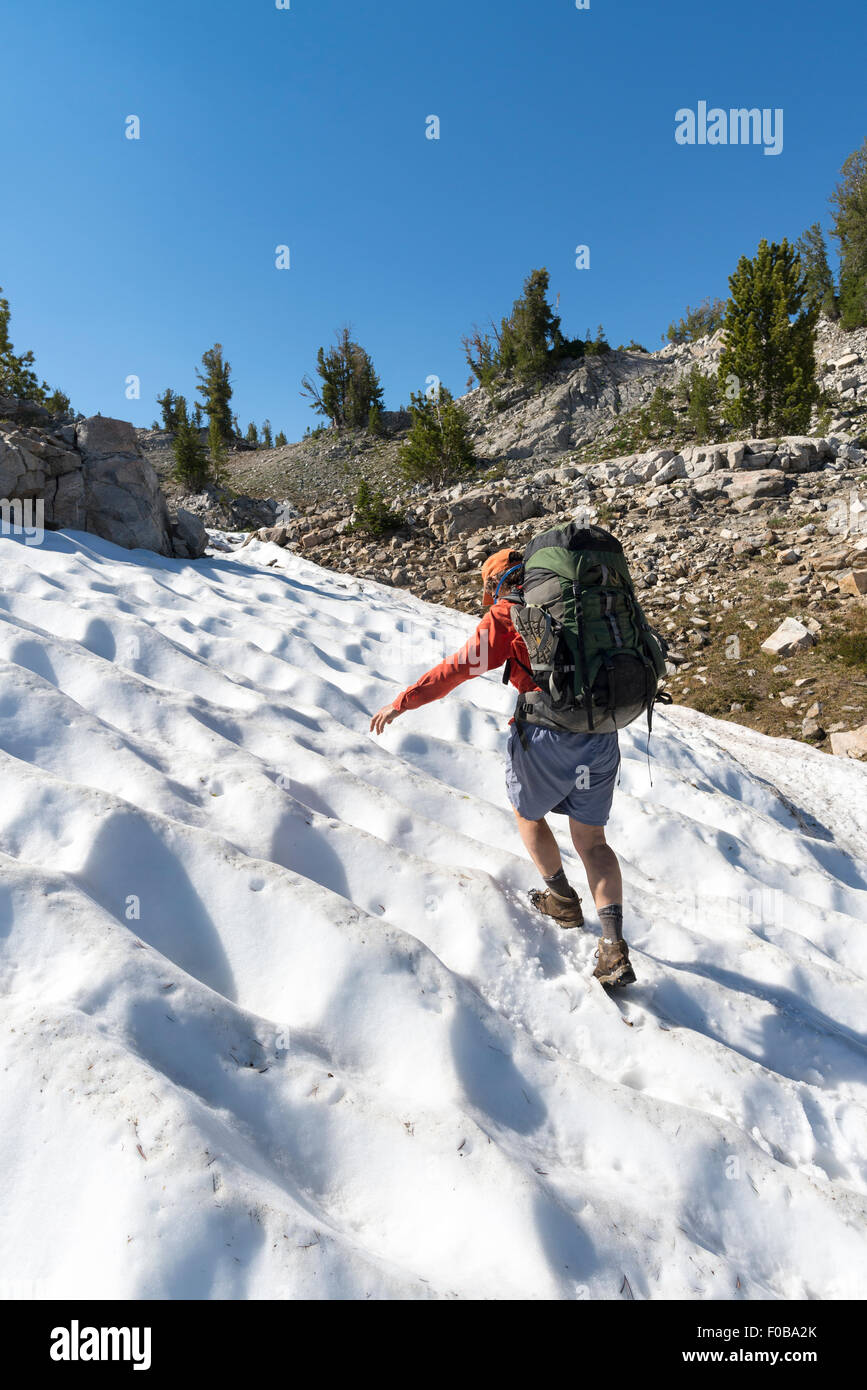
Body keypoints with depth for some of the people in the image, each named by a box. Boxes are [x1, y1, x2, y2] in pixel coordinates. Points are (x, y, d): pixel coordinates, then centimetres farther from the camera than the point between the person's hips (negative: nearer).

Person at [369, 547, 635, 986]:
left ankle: (562, 898, 37)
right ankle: (613, 945, 4)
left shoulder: (505, 617, 0)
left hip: (547, 738, -5)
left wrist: (401, 702, 1)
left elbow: (457, 669, -5)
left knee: (527, 812, 23)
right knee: (591, 838, 14)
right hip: (601, 737, 6)